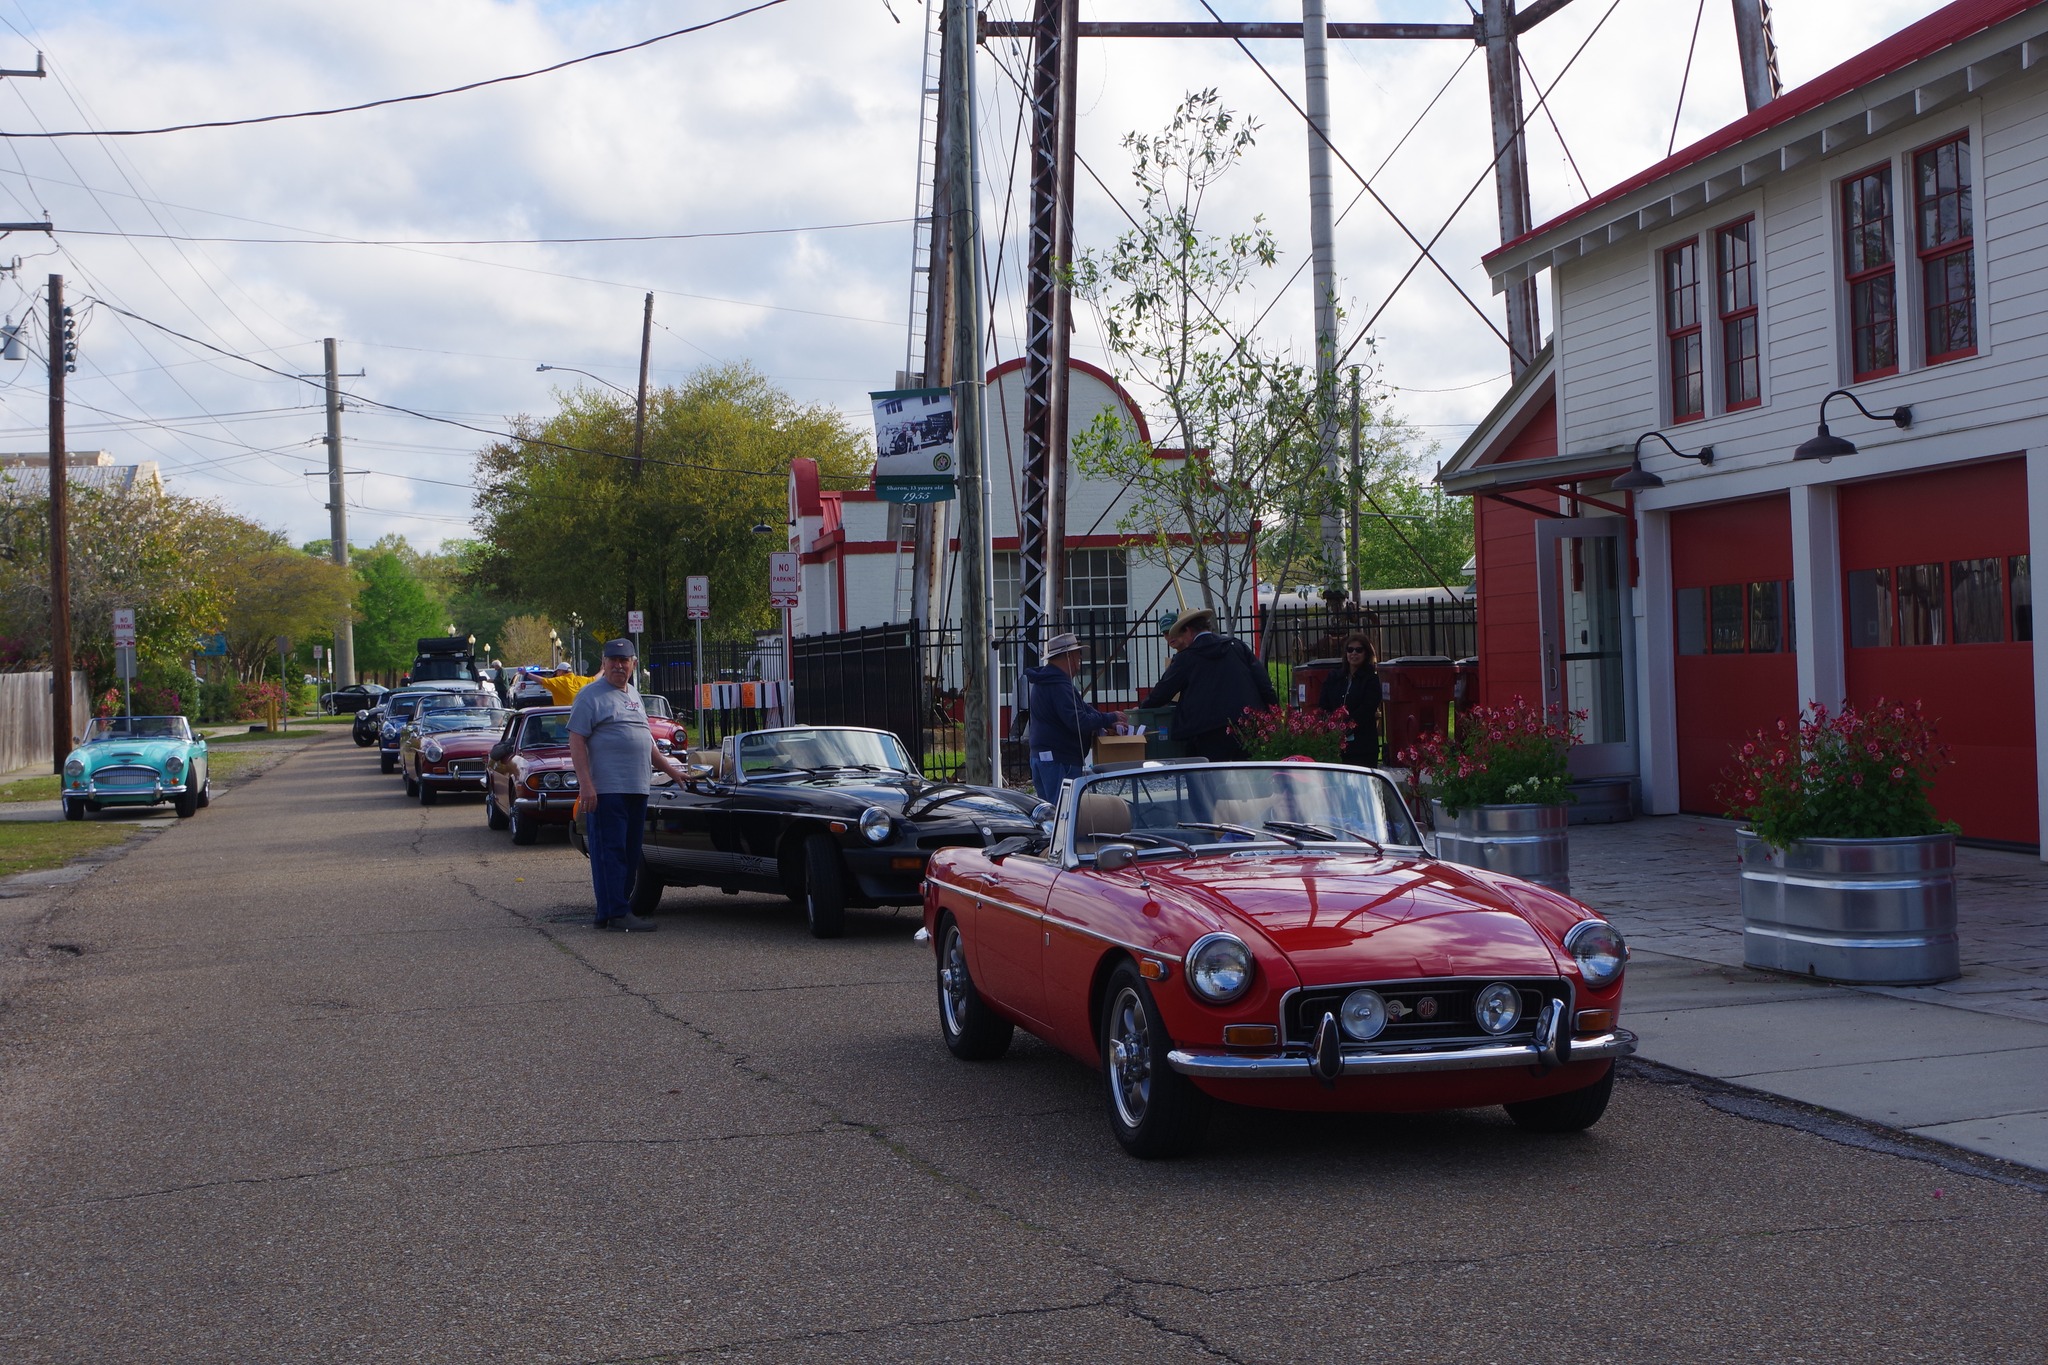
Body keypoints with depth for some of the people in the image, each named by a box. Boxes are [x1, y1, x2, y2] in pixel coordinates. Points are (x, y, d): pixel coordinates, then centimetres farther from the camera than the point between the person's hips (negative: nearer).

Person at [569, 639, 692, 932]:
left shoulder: (634, 695, 20)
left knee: (629, 855, 9)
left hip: (636, 789, 8)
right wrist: (586, 785, -19)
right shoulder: (591, 696, -5)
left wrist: (670, 768, 28)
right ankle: (615, 914, -6)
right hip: (606, 790, -8)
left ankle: (610, 912, 15)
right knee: (610, 853, -7)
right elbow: (576, 742, -11)